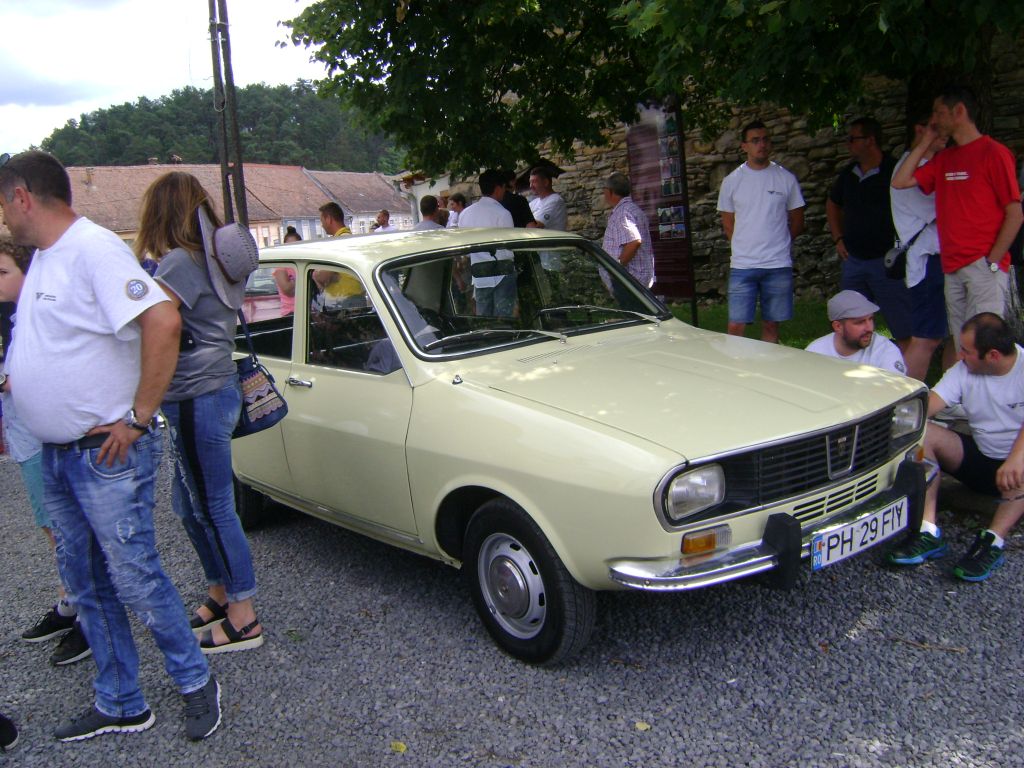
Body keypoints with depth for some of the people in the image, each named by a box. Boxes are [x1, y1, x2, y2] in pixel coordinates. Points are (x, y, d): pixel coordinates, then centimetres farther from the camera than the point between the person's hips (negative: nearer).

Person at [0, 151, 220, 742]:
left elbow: (163, 321, -31)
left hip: (107, 453, -9)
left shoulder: (92, 249, -18)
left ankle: (196, 683, 21)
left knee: (135, 578, 0)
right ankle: (120, 707, 29)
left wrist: (138, 418, -26)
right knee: (87, 585, 15)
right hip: (57, 455, 10)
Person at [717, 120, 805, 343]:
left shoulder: (786, 178, 4)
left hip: (778, 265, 0)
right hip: (742, 266, 0)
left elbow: (797, 222, 12)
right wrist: (747, 247, 8)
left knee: (771, 325, 7)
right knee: (736, 326, -5)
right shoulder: (731, 181, 4)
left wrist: (776, 245, 13)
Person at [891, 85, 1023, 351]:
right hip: (952, 268, 7)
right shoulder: (944, 159, 17)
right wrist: (926, 141, 12)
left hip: (983, 266, -7)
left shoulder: (993, 153, -5)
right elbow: (900, 181, 11)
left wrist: (992, 261, -12)